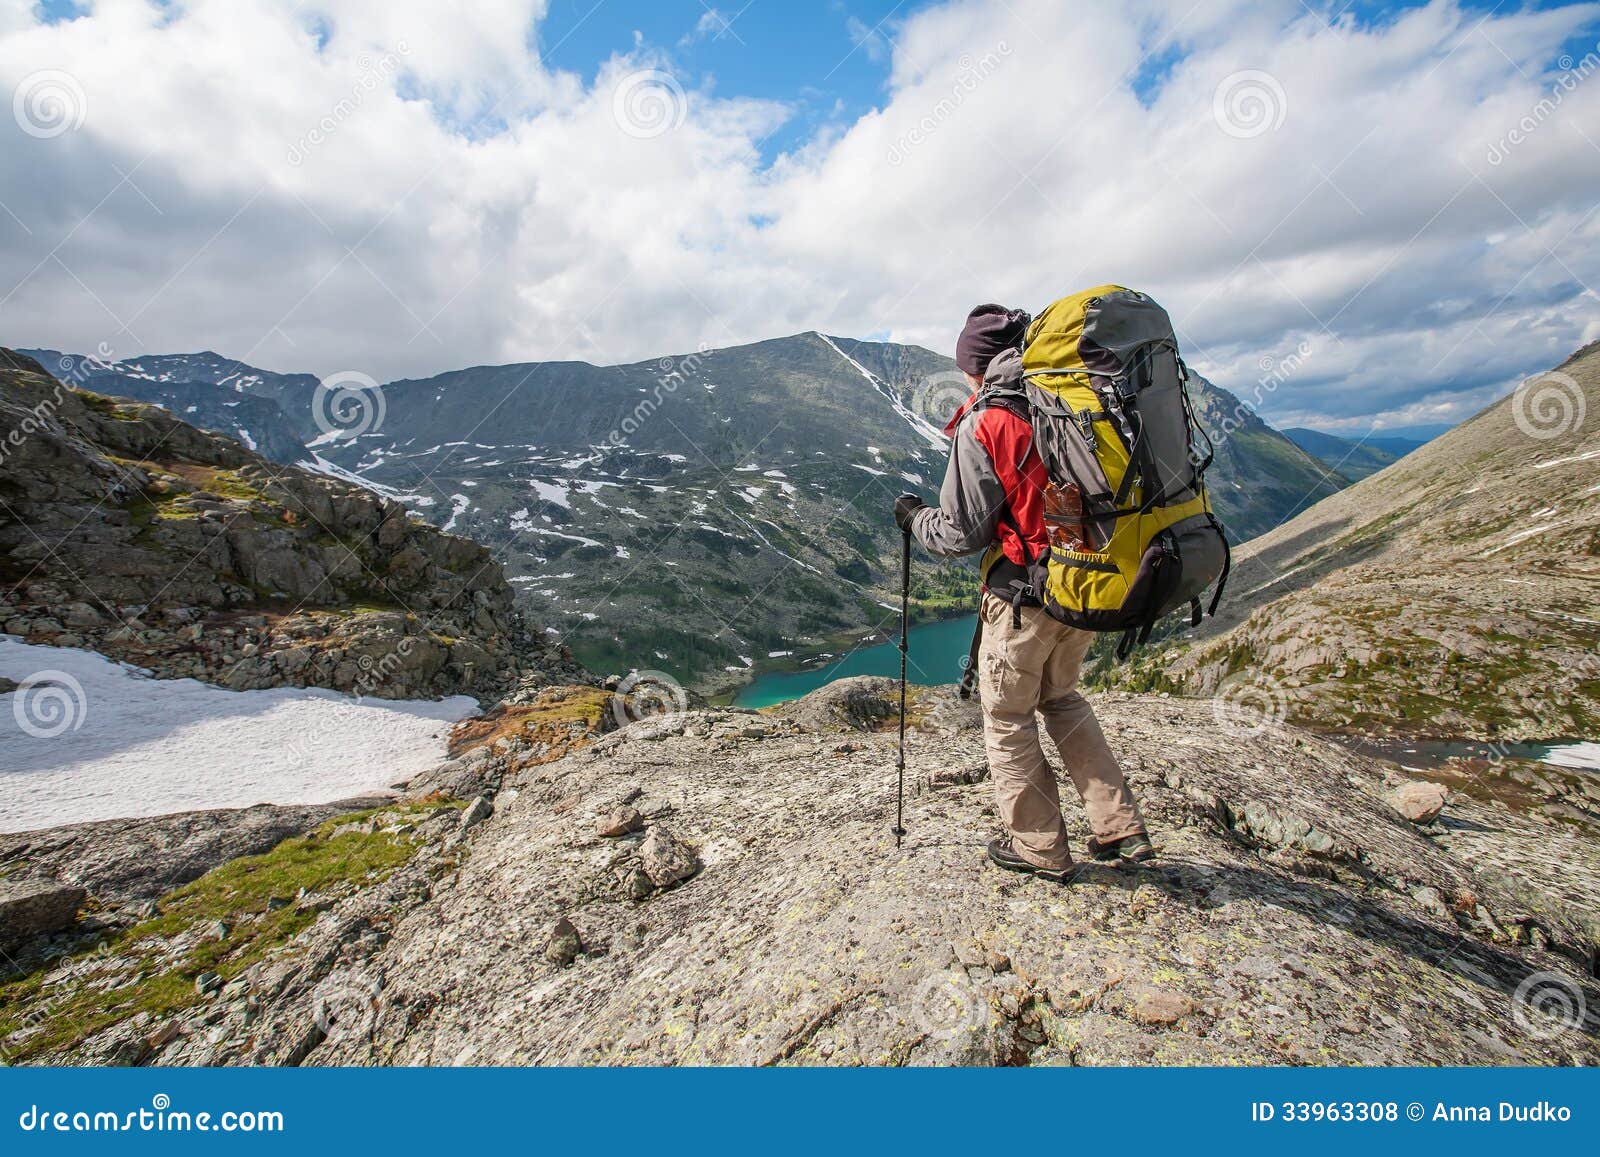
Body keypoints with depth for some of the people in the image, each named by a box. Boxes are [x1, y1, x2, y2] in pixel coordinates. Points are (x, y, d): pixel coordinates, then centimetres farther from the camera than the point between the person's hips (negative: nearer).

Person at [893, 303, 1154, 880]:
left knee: (1007, 719, 12)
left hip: (1024, 595, -7)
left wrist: (914, 517, 6)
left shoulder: (984, 424, -14)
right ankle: (1121, 828, 27)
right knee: (1062, 697, 26)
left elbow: (961, 534, -12)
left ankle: (1042, 848, 24)